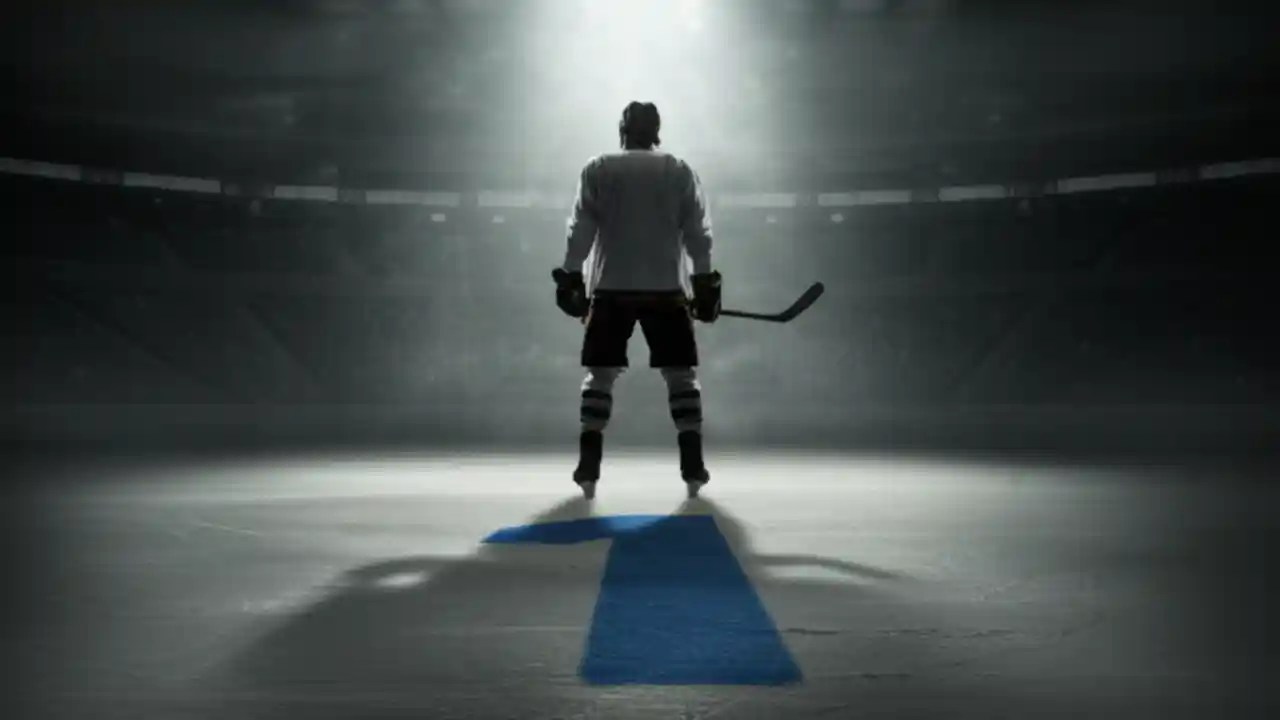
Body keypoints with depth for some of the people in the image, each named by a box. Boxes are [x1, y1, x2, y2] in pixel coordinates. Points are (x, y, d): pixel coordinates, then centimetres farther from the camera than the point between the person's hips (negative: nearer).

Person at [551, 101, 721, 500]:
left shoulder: (597, 169, 5)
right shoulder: (681, 171, 7)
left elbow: (581, 228, -2)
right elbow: (697, 231, 2)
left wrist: (570, 276, -1)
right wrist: (704, 282, 3)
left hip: (611, 288, 0)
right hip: (666, 288, 0)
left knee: (600, 375, 6)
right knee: (682, 375, 7)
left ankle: (589, 467, -1)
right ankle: (692, 466, 0)